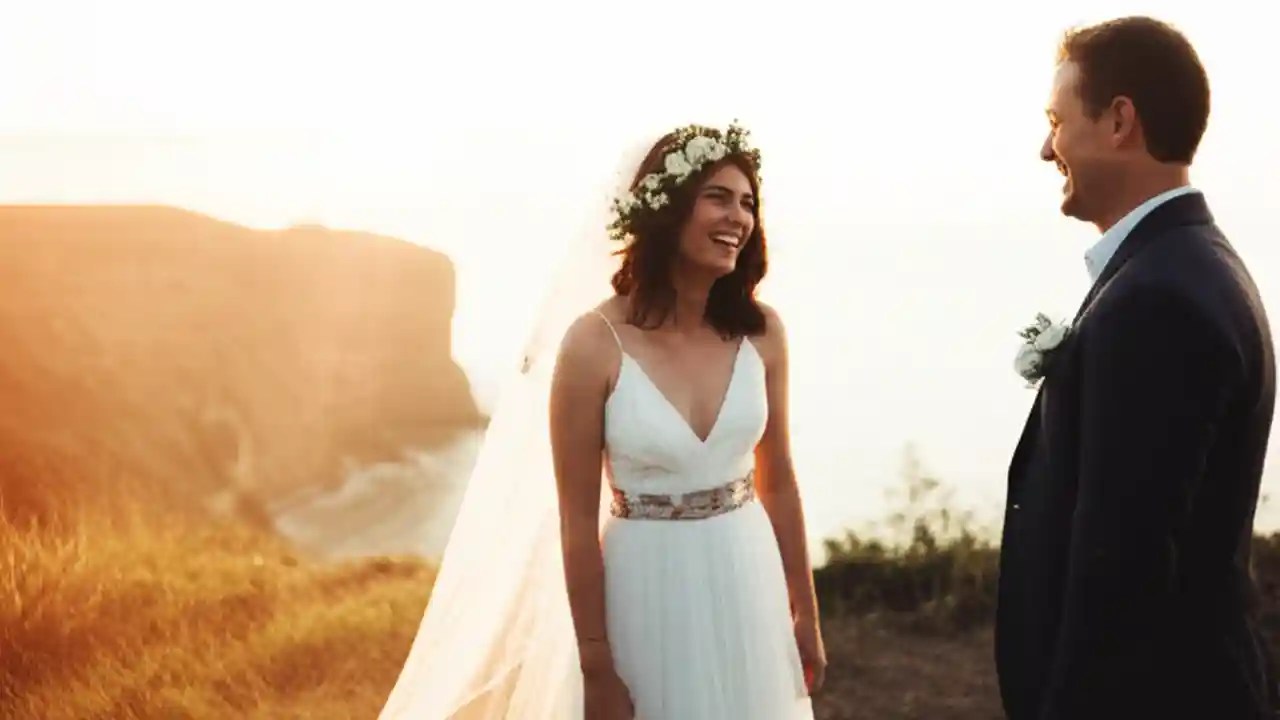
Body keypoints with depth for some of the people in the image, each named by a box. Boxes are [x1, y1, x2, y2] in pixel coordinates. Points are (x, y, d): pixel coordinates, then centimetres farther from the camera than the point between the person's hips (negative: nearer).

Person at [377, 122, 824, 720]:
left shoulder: (760, 332, -4)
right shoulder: (595, 343, -16)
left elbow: (778, 478, 8)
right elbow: (577, 523, -13)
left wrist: (805, 613, 12)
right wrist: (597, 670, -11)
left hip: (748, 586, 4)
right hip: (646, 594, -4)